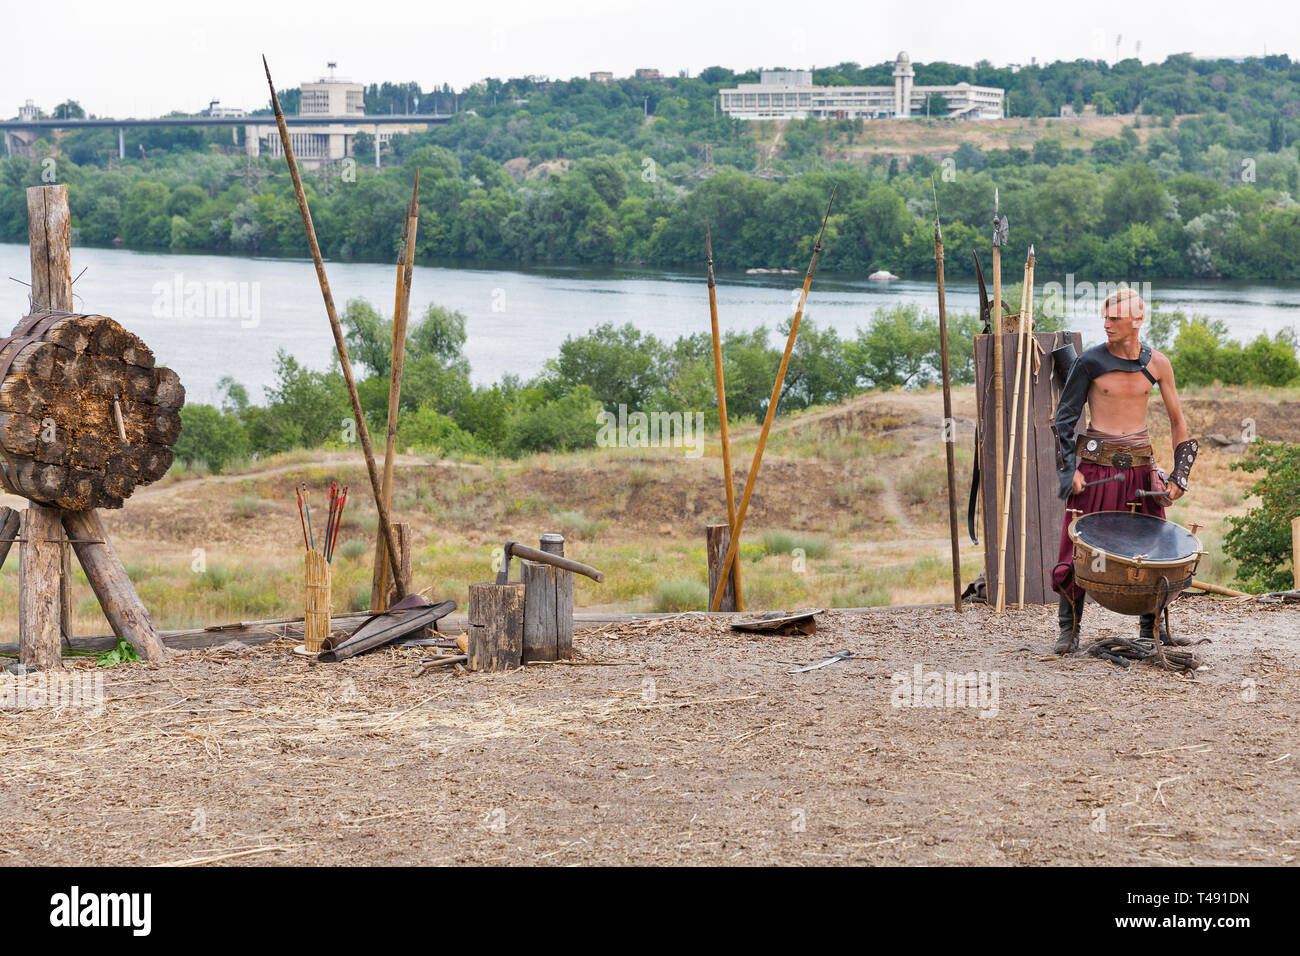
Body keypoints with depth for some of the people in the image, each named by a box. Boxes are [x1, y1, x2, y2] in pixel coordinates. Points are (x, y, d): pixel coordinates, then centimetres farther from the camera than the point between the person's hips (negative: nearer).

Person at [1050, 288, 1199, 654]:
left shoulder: (1156, 364, 1)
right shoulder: (1089, 361, -6)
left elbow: (1177, 421, 8)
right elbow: (1064, 417, 0)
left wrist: (1179, 477, 2)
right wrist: (1070, 468, -8)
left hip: (1140, 464, 2)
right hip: (1095, 463, -2)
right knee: (1078, 548, -4)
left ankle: (1150, 625, 18)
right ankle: (1069, 629, 6)